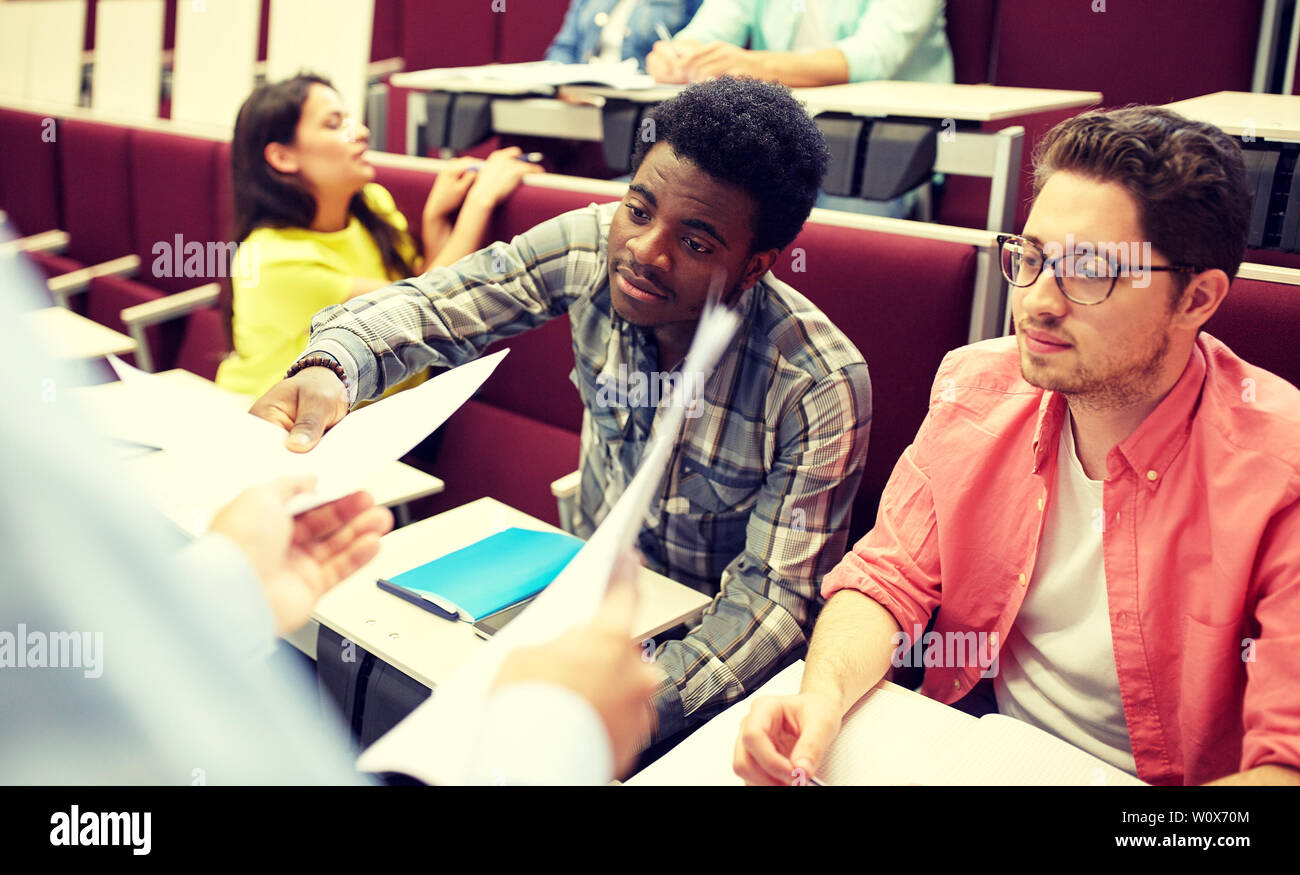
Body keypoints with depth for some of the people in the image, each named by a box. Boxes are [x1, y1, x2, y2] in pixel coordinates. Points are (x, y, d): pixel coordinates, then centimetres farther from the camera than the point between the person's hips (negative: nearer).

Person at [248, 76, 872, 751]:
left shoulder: (821, 388, -26)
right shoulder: (589, 247, -16)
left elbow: (774, 596, -22)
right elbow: (429, 308, -13)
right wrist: (327, 367, -36)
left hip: (717, 641, -4)